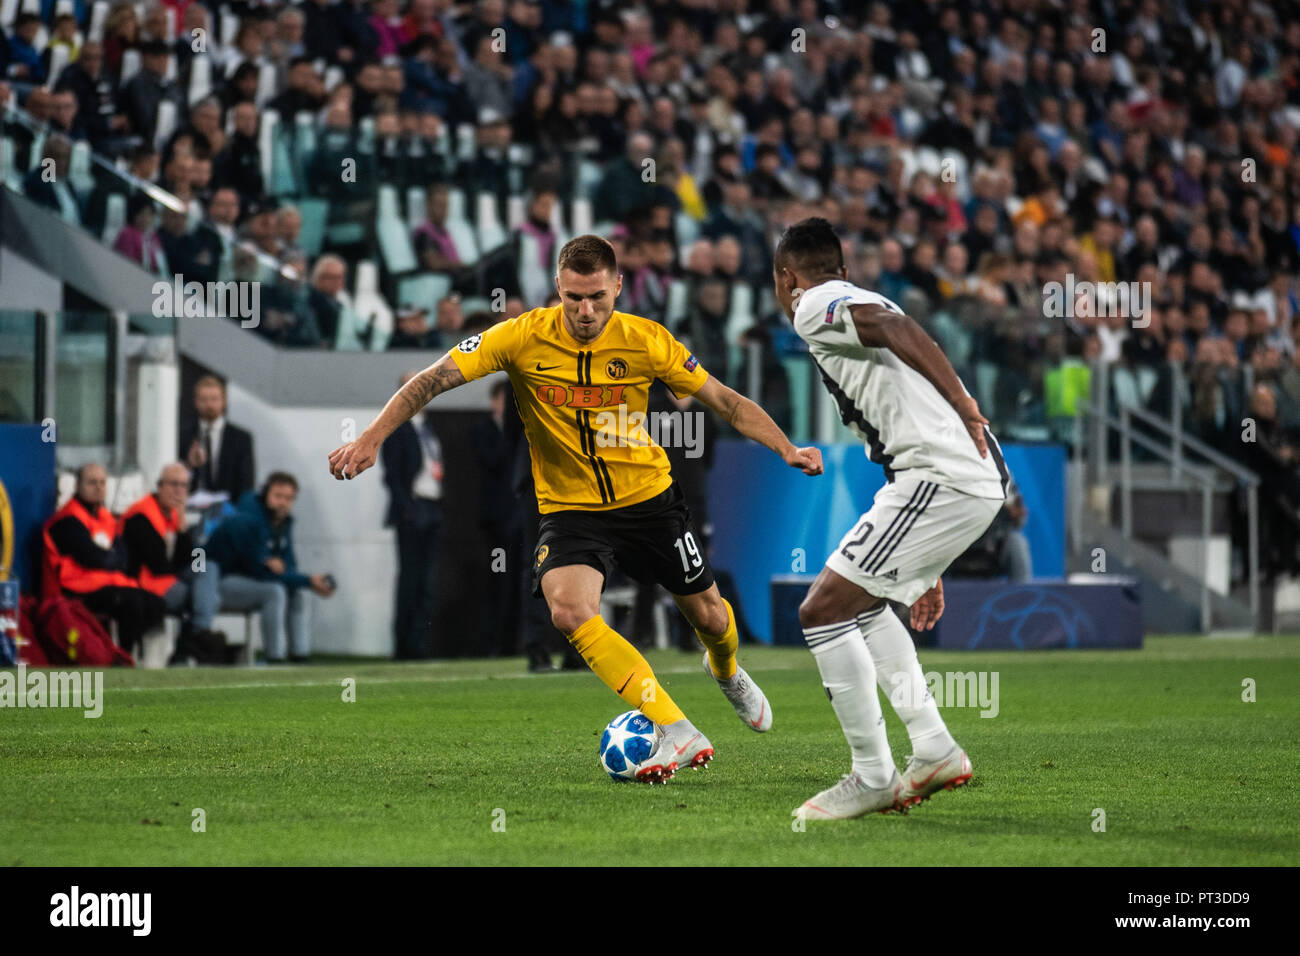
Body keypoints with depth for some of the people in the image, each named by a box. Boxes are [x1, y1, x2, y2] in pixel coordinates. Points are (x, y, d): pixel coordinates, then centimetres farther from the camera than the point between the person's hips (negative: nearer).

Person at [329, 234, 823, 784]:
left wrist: (787, 449, -14)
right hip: (569, 508, -1)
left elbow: (725, 401, -3)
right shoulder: (524, 338, -15)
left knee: (708, 615, 12)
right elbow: (432, 381, -15)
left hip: (649, 498, 1)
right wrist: (371, 439, -25)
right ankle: (679, 735, -27)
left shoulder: (646, 341, -12)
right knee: (569, 611, -29)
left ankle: (726, 672, 53)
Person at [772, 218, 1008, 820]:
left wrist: (964, 410, -21)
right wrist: (924, 572, 32)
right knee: (863, 603, 25)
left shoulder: (814, 305, 4)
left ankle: (872, 778, 1)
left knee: (823, 609, -3)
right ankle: (934, 750, 18)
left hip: (942, 478, -9)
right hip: (980, 480, 9)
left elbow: (894, 326, -18)